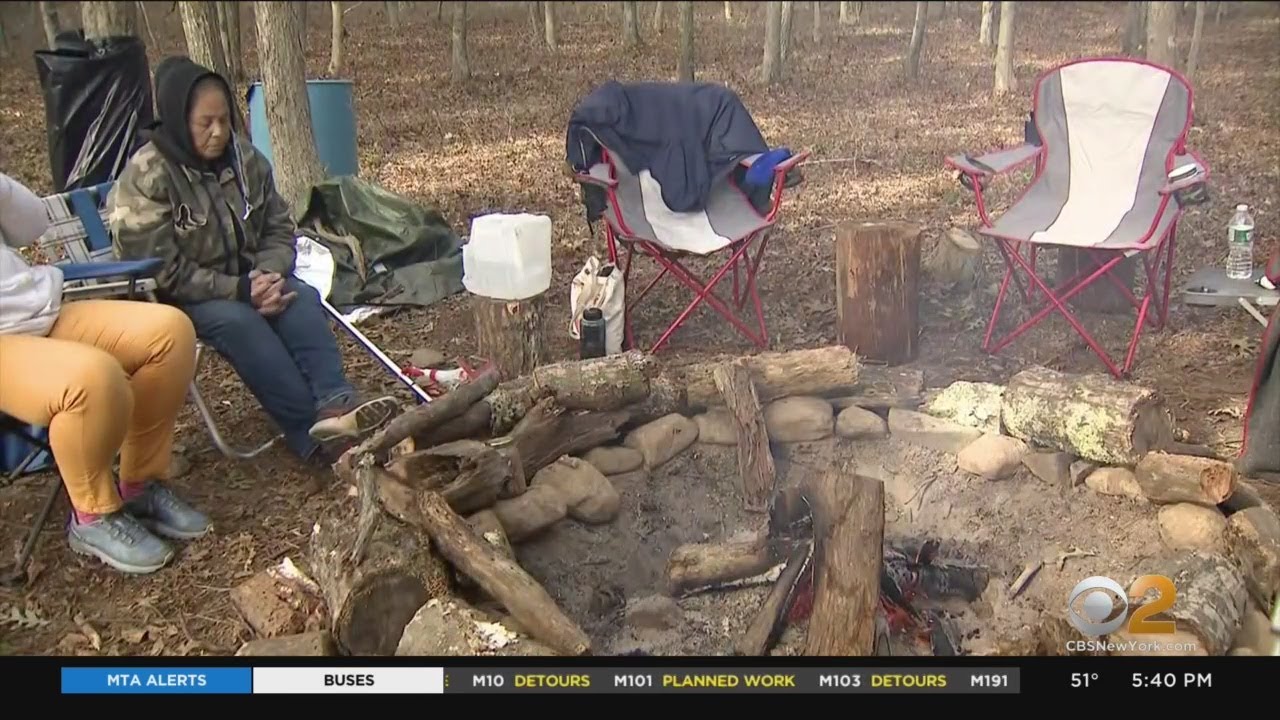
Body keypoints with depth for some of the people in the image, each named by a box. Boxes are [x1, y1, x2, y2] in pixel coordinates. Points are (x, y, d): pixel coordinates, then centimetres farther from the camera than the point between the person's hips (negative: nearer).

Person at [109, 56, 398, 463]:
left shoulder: (245, 158, 2)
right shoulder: (145, 178, -15)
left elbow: (280, 229, 8)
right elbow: (164, 272, -18)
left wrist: (267, 274, -14)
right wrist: (239, 291, -25)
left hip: (247, 279, 5)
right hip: (178, 299, -5)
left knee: (303, 297, -25)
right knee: (235, 320, -35)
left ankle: (336, 404, -40)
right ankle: (311, 430, -37)